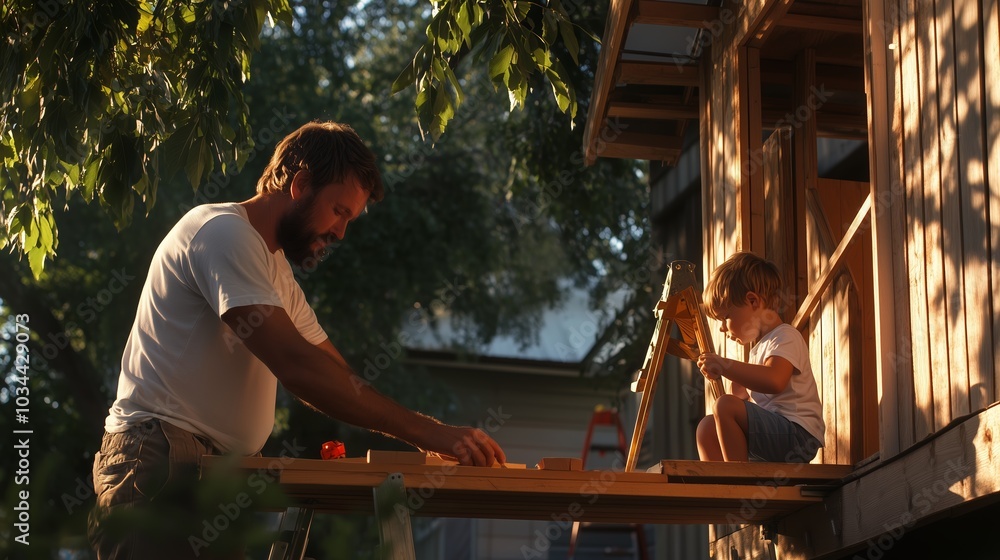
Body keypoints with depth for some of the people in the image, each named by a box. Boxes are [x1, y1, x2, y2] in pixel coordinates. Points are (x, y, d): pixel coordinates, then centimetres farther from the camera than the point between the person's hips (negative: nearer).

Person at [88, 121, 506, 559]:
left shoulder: (277, 270, 21)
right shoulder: (223, 231, -12)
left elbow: (337, 376, 19)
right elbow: (295, 366, -22)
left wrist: (433, 438, 4)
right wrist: (426, 431, -21)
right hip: (160, 455, -10)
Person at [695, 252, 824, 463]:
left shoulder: (786, 337, -8)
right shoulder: (760, 347, 24)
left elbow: (774, 381, -30)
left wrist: (724, 365, -23)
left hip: (797, 435, -10)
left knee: (725, 406, -24)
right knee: (707, 427, 8)